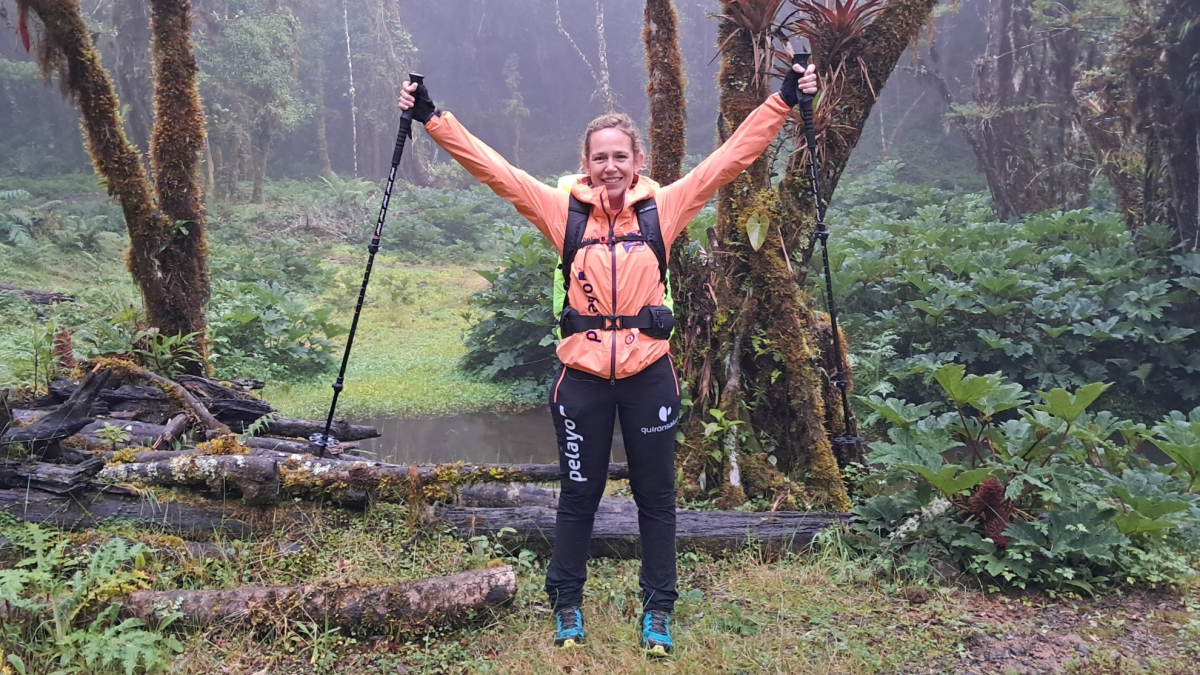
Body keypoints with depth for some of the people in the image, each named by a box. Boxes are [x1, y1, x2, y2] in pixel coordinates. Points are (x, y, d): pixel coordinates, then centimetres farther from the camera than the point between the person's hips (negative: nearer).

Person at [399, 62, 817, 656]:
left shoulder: (664, 207, 1)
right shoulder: (564, 210, 0)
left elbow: (733, 155, 1)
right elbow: (489, 165, -1)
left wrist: (783, 100, -2)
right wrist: (432, 117, -5)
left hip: (650, 377, 1)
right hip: (583, 378, 0)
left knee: (656, 497, 12)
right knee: (578, 496, 14)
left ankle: (658, 611, 29)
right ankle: (566, 606, 32)